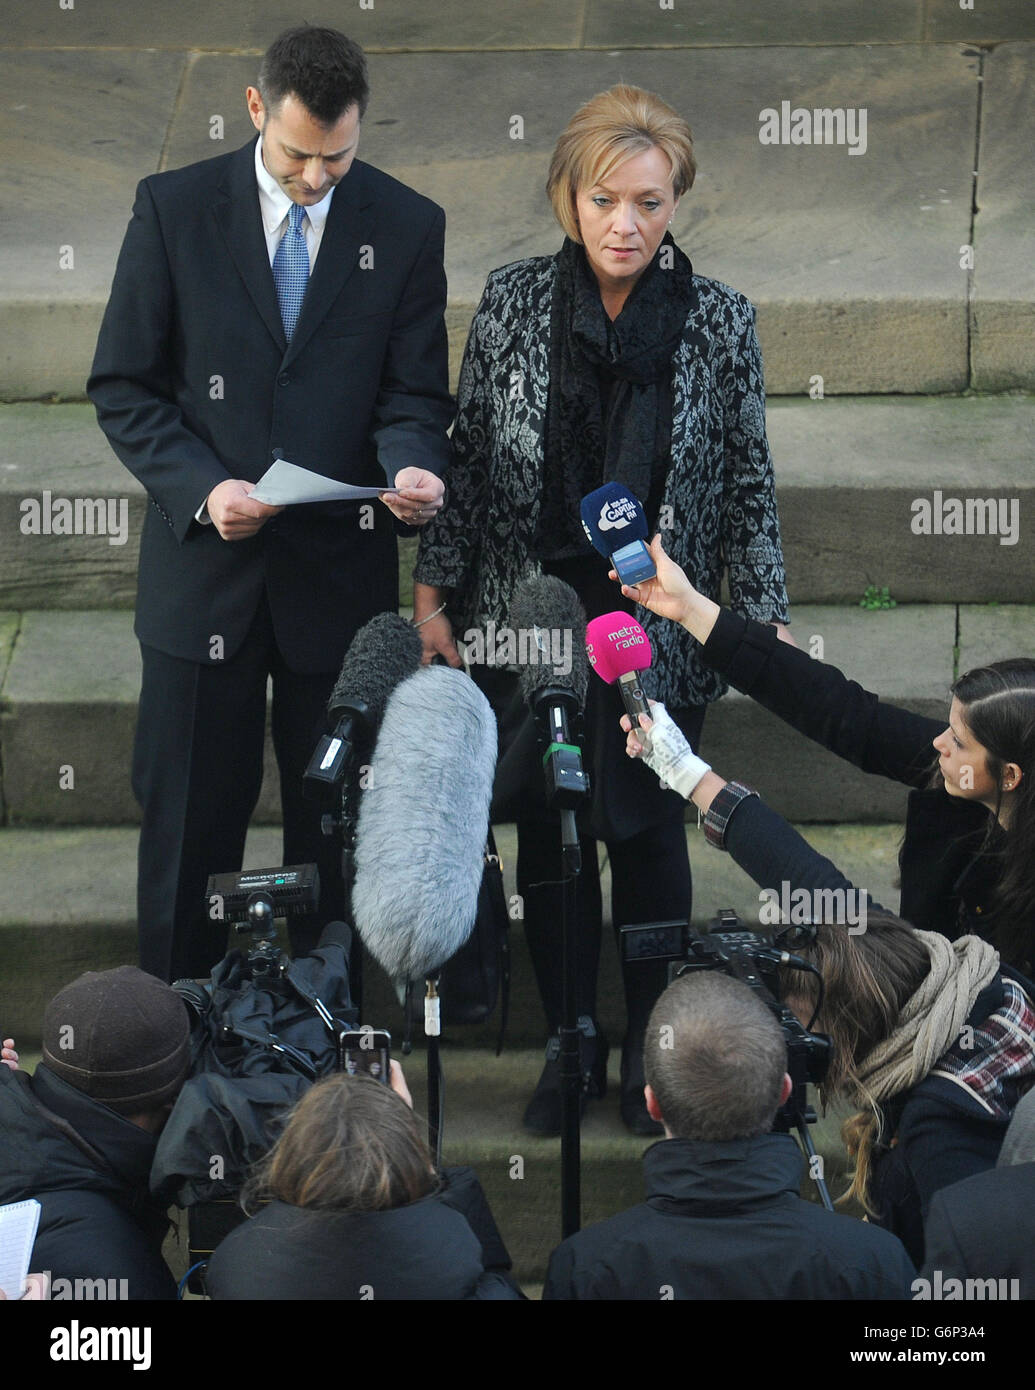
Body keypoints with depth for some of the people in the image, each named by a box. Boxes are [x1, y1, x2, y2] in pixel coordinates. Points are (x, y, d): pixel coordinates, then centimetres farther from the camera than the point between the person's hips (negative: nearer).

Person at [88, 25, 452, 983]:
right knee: (190, 821, 8)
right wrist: (200, 488, -17)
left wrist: (414, 468, -22)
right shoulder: (175, 207, -4)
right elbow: (123, 385, -1)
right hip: (204, 567, -1)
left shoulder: (407, 226, 0)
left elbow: (414, 393, 2)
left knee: (335, 824, 10)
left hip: (342, 570, 1)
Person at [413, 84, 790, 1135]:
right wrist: (433, 594, 1)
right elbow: (466, 456, 3)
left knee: (647, 833, 8)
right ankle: (568, 1048, 24)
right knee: (546, 833, 9)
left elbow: (746, 482, 0)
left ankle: (647, 1049, 25)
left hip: (659, 625, -1)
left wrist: (764, 623, -2)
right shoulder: (511, 302, -5)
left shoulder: (719, 321, -6)